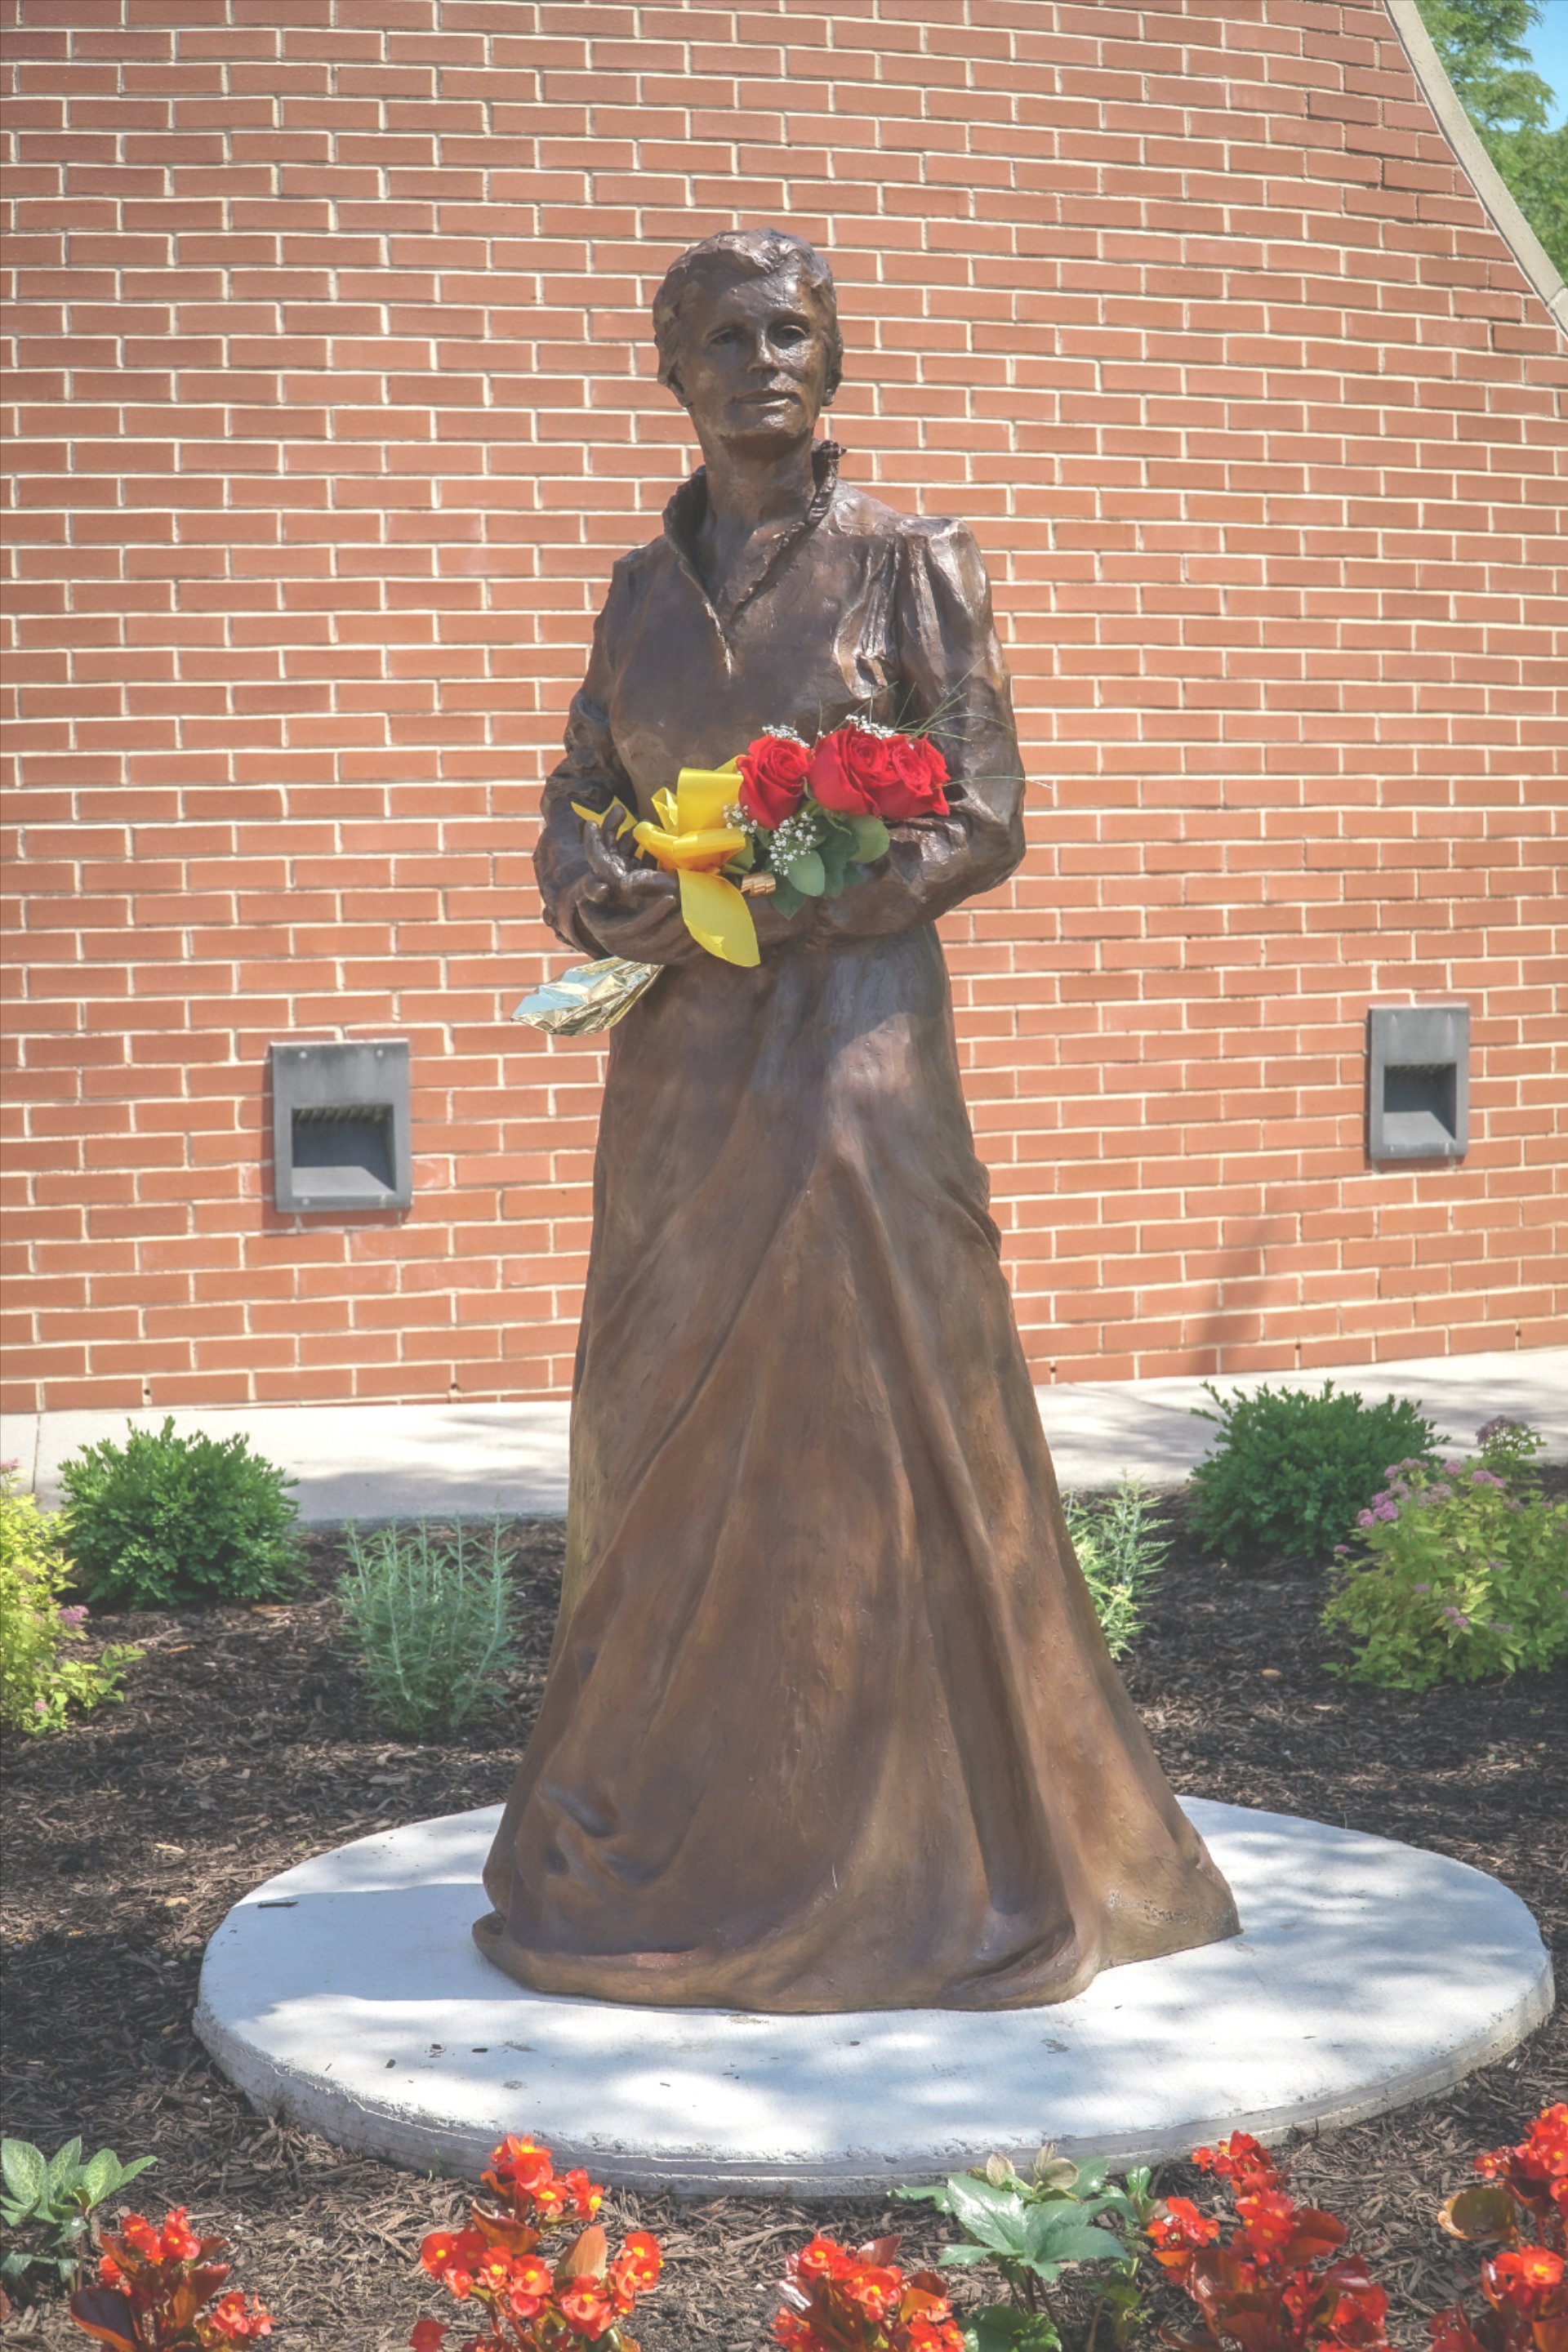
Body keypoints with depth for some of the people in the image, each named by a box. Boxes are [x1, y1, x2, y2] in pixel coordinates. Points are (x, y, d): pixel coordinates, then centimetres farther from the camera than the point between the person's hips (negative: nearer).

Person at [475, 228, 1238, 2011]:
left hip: (849, 1047, -4)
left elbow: (984, 821, -6)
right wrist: (607, 898, -8)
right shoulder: (643, 586, 13)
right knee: (668, 1444, 7)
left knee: (868, 1430, -4)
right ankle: (668, 1851, 18)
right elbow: (574, 807, 15)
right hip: (678, 1065, 5)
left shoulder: (910, 563, -1)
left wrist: (775, 908, -16)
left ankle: (911, 1856, 8)